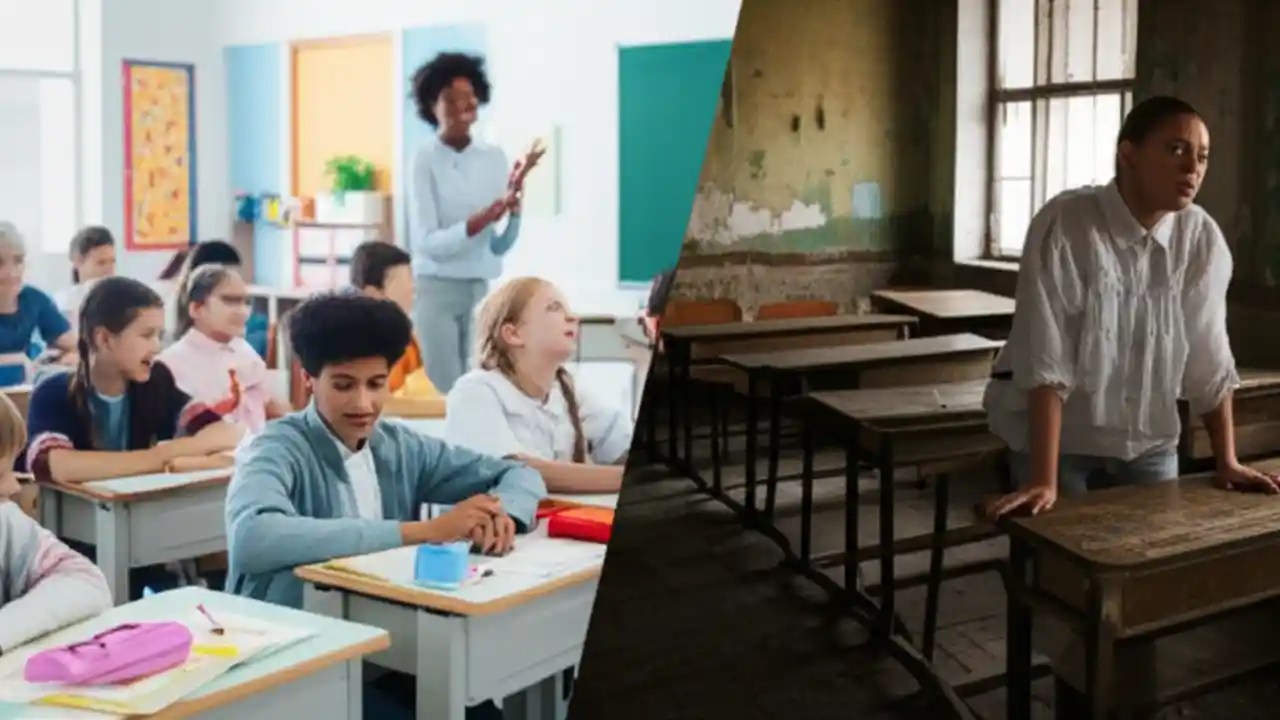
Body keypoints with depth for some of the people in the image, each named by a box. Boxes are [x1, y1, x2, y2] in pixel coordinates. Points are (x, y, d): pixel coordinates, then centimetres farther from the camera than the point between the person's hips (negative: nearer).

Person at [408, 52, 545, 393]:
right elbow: (429, 244, -13)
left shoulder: (494, 157, 4)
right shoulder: (425, 160, -7)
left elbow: (501, 246, 3)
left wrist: (514, 205, -15)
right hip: (437, 290, -4)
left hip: (483, 290, 4)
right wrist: (484, 218, -25)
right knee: (443, 393, -3)